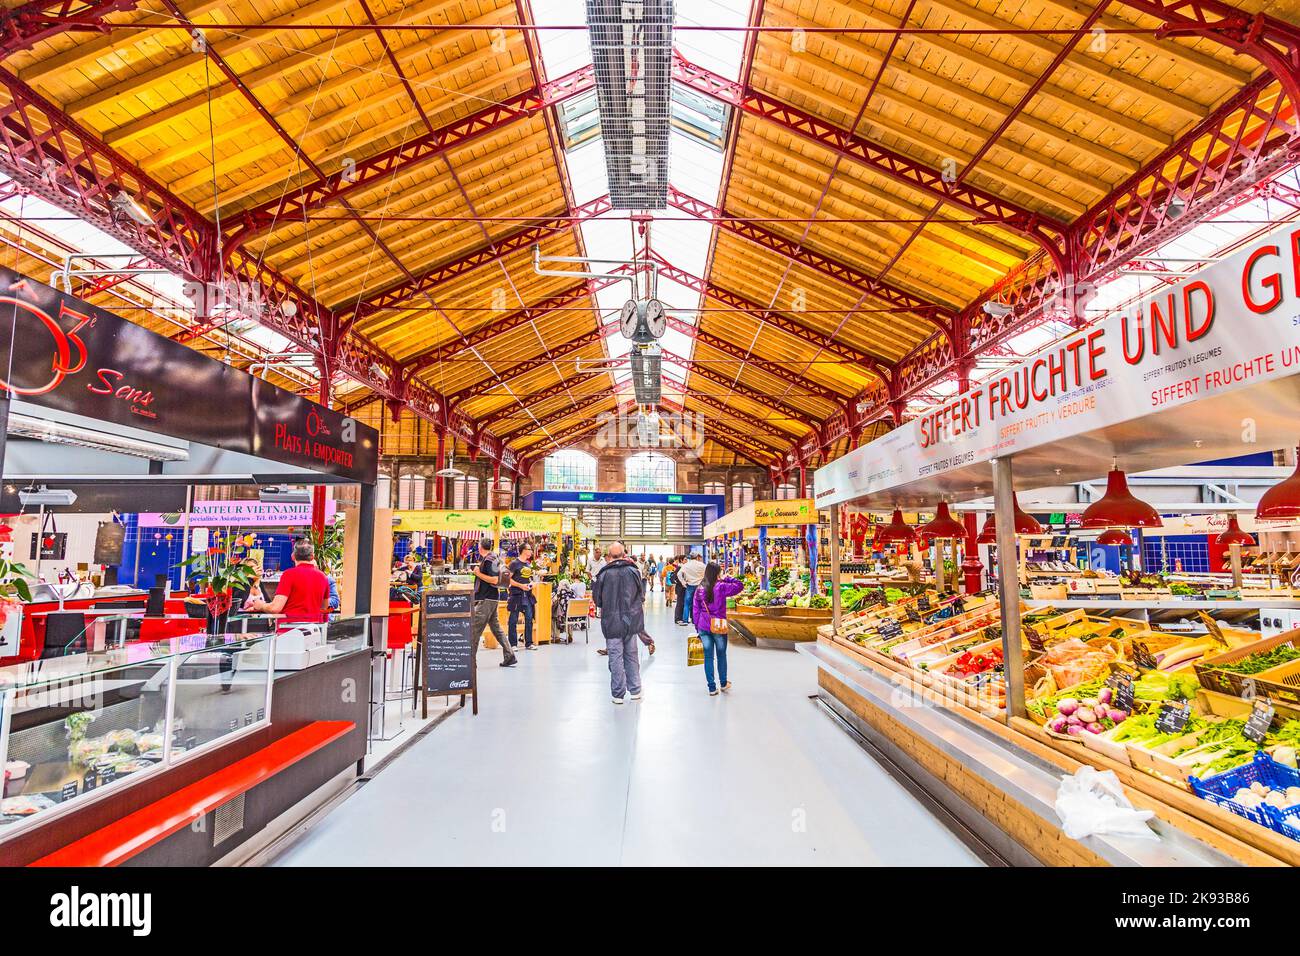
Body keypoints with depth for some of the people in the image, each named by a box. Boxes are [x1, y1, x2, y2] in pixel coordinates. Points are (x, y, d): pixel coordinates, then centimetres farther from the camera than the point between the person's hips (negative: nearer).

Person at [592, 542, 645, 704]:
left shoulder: (604, 574, -11)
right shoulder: (633, 571, -5)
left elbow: (597, 600, -2)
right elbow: (642, 596, 4)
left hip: (612, 622, -3)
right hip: (631, 622, 3)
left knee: (616, 657, 5)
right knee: (632, 655, 16)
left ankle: (618, 694, 10)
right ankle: (635, 690, 22)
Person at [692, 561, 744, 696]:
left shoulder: (699, 589, 1)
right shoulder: (721, 586, -11)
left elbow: (695, 610, 5)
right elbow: (740, 586, -4)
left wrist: (698, 629, 12)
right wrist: (726, 579, 0)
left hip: (703, 626, 3)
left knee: (708, 656, 7)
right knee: (721, 655, 15)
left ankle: (712, 688, 11)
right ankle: (723, 683, 30)